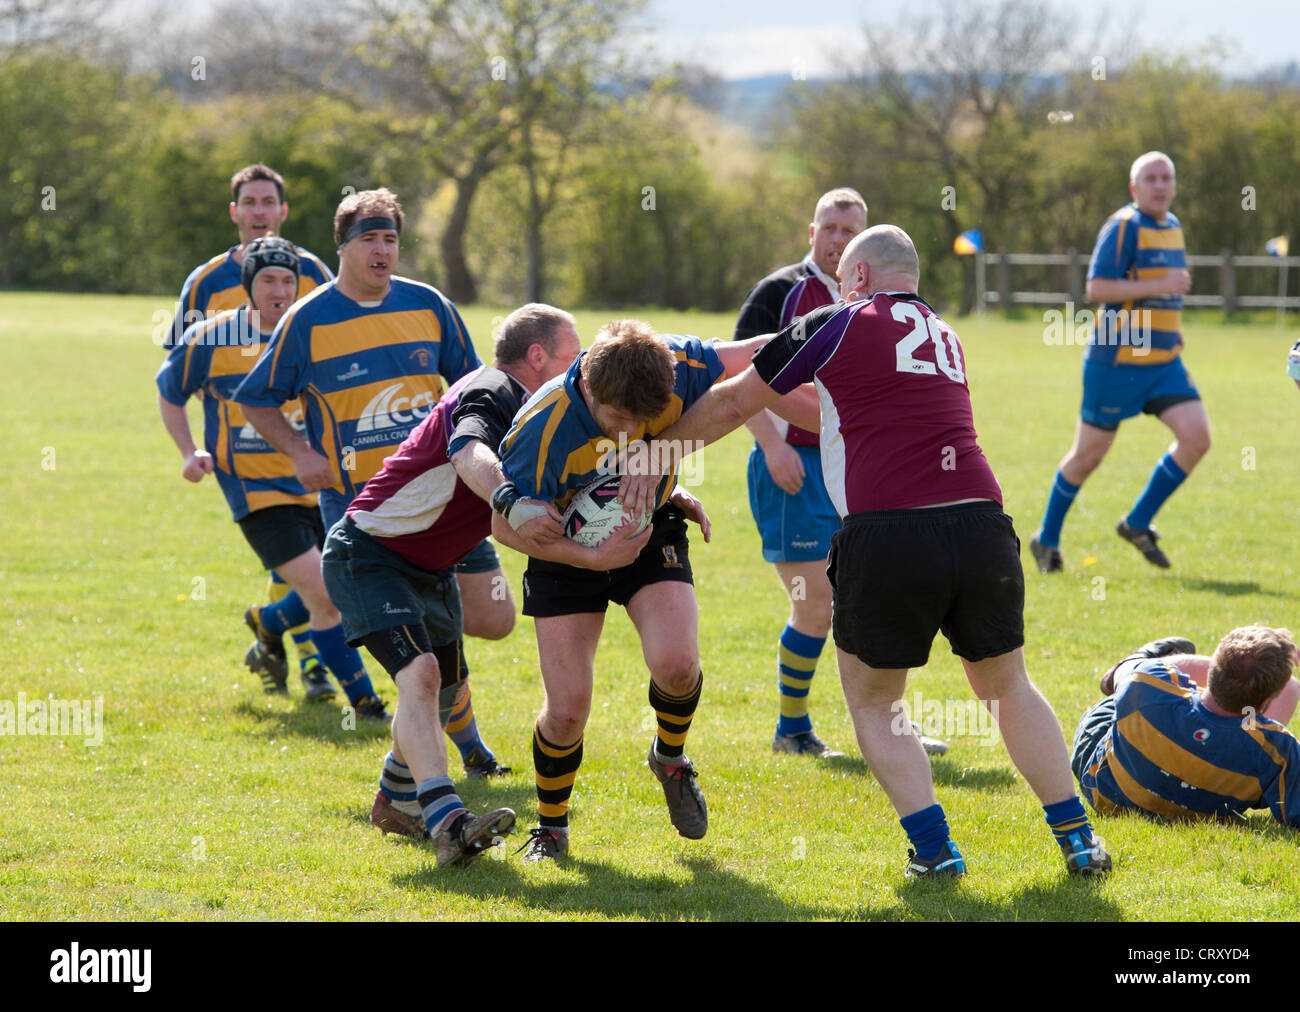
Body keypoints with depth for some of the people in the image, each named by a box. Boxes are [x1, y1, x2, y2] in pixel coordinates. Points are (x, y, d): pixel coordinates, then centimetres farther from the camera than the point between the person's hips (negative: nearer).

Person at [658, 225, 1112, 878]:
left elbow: (730, 406, 15)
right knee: (1006, 688, 22)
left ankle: (933, 847, 1)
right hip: (981, 524, 5)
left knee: (873, 705, 14)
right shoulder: (944, 337, 24)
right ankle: (1077, 838, 16)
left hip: (887, 536, -5)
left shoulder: (836, 325, 6)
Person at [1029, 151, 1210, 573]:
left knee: (1197, 438, -10)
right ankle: (1047, 540, 22)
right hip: (1117, 360, -7)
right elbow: (1097, 288, -21)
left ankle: (1137, 524, 6)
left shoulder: (1172, 227, 13)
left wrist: (1170, 328, 16)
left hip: (1164, 361, 7)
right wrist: (1161, 286, -24)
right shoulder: (1124, 226, -12)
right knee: (1089, 453, 3)